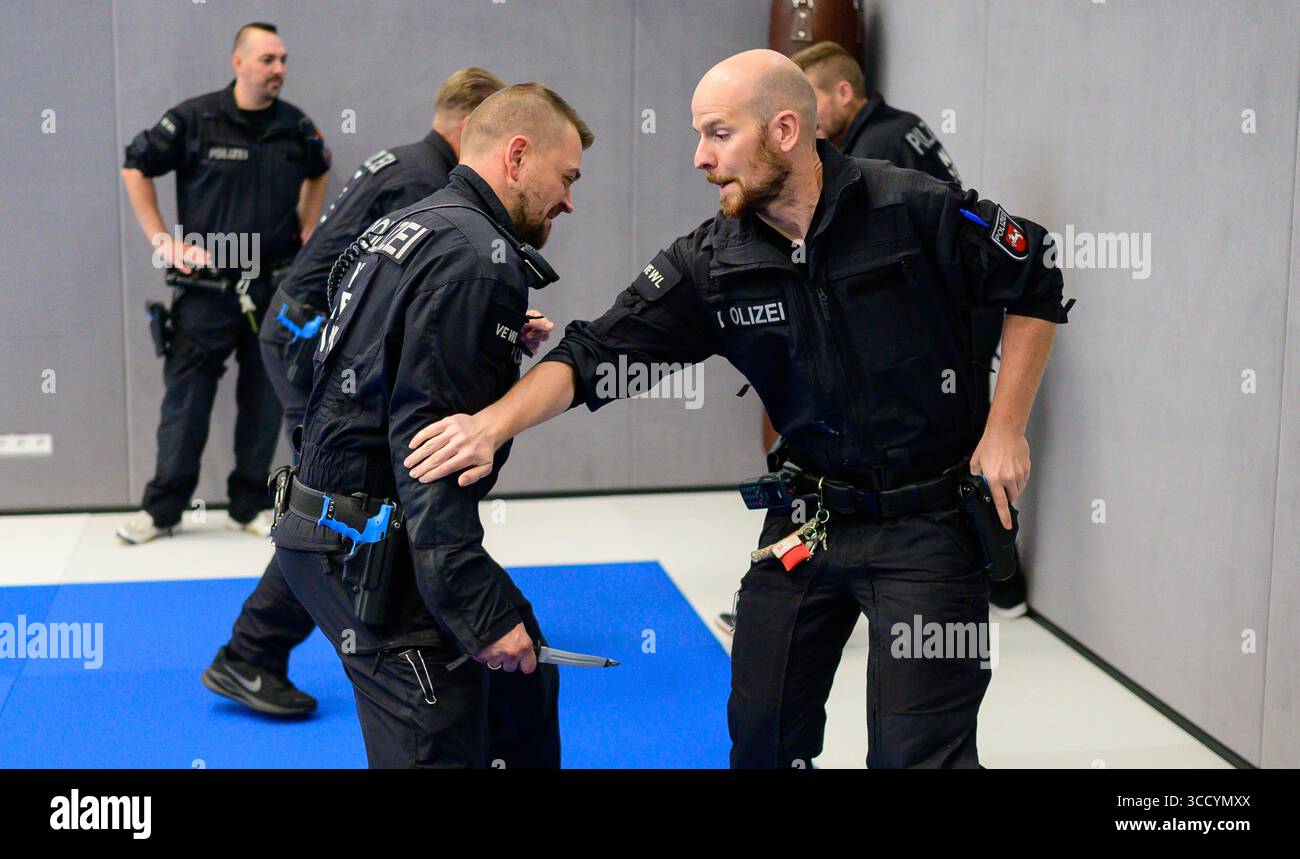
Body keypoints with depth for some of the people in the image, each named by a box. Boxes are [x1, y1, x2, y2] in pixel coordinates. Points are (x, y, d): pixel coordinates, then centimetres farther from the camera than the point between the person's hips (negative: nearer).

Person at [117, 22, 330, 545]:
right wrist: (162, 241, -3)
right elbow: (135, 168, 1)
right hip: (207, 283, -3)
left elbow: (319, 171, 24)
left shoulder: (296, 126, 2)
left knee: (264, 398, 8)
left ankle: (249, 506, 21)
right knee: (186, 394, 1)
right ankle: (162, 509, 14)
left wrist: (307, 230, 14)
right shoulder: (195, 118, -8)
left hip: (276, 285, 3)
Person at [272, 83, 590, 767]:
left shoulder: (410, 227, 15)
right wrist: (483, 610, -22)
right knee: (441, 749, -8)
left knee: (523, 676, 19)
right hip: (372, 553, -11)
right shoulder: (478, 256, -17)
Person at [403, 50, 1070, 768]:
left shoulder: (914, 209, -14)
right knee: (761, 736, 13)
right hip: (805, 521, 4)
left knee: (917, 750, -2)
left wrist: (1004, 430, -4)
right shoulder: (709, 264, -5)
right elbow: (593, 356, -9)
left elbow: (1034, 290, -2)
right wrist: (492, 424, -25)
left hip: (926, 521, -4)